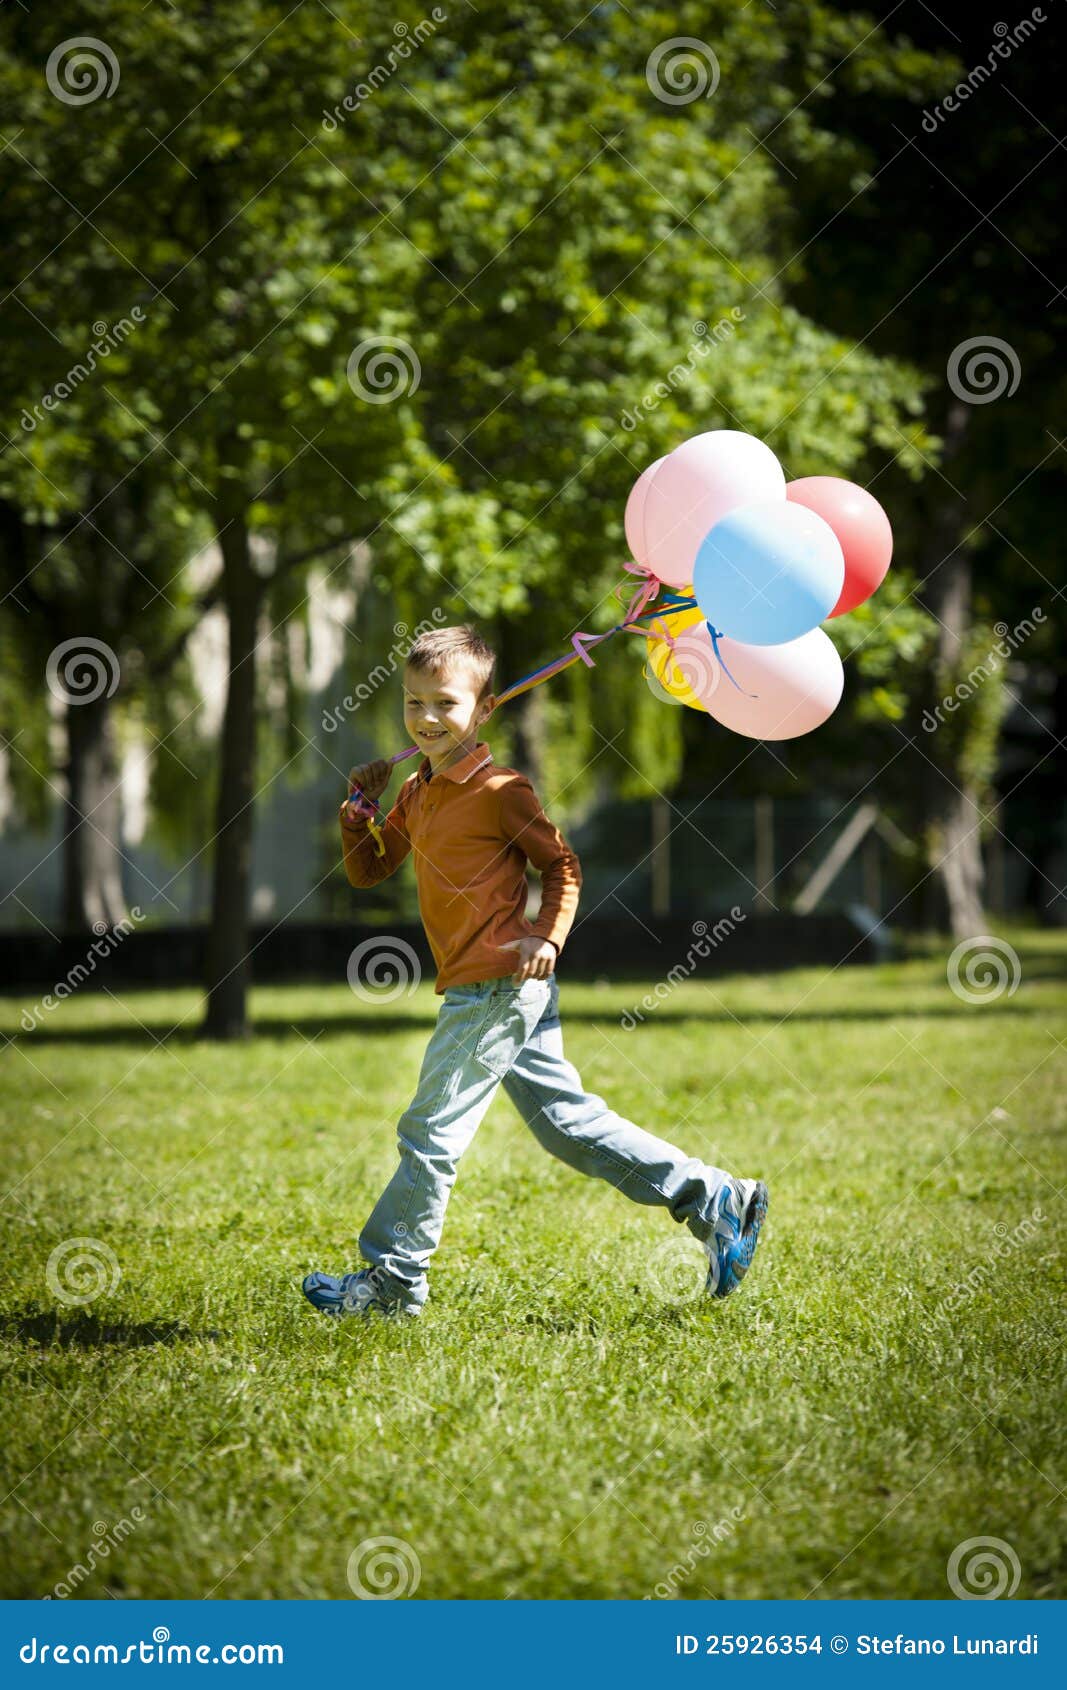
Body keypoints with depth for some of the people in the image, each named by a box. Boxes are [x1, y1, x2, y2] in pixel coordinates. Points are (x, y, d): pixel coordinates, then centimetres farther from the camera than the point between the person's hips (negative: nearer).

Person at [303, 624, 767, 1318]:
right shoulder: (418, 792, 15)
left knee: (430, 1132, -4)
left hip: (498, 986, -9)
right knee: (567, 1119, 11)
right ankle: (711, 1197, 14)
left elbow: (563, 865, -5)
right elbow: (367, 871, 19)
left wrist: (547, 937, -18)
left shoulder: (500, 791, -11)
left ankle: (392, 1277, 4)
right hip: (498, 995, 9)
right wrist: (361, 805, 4)